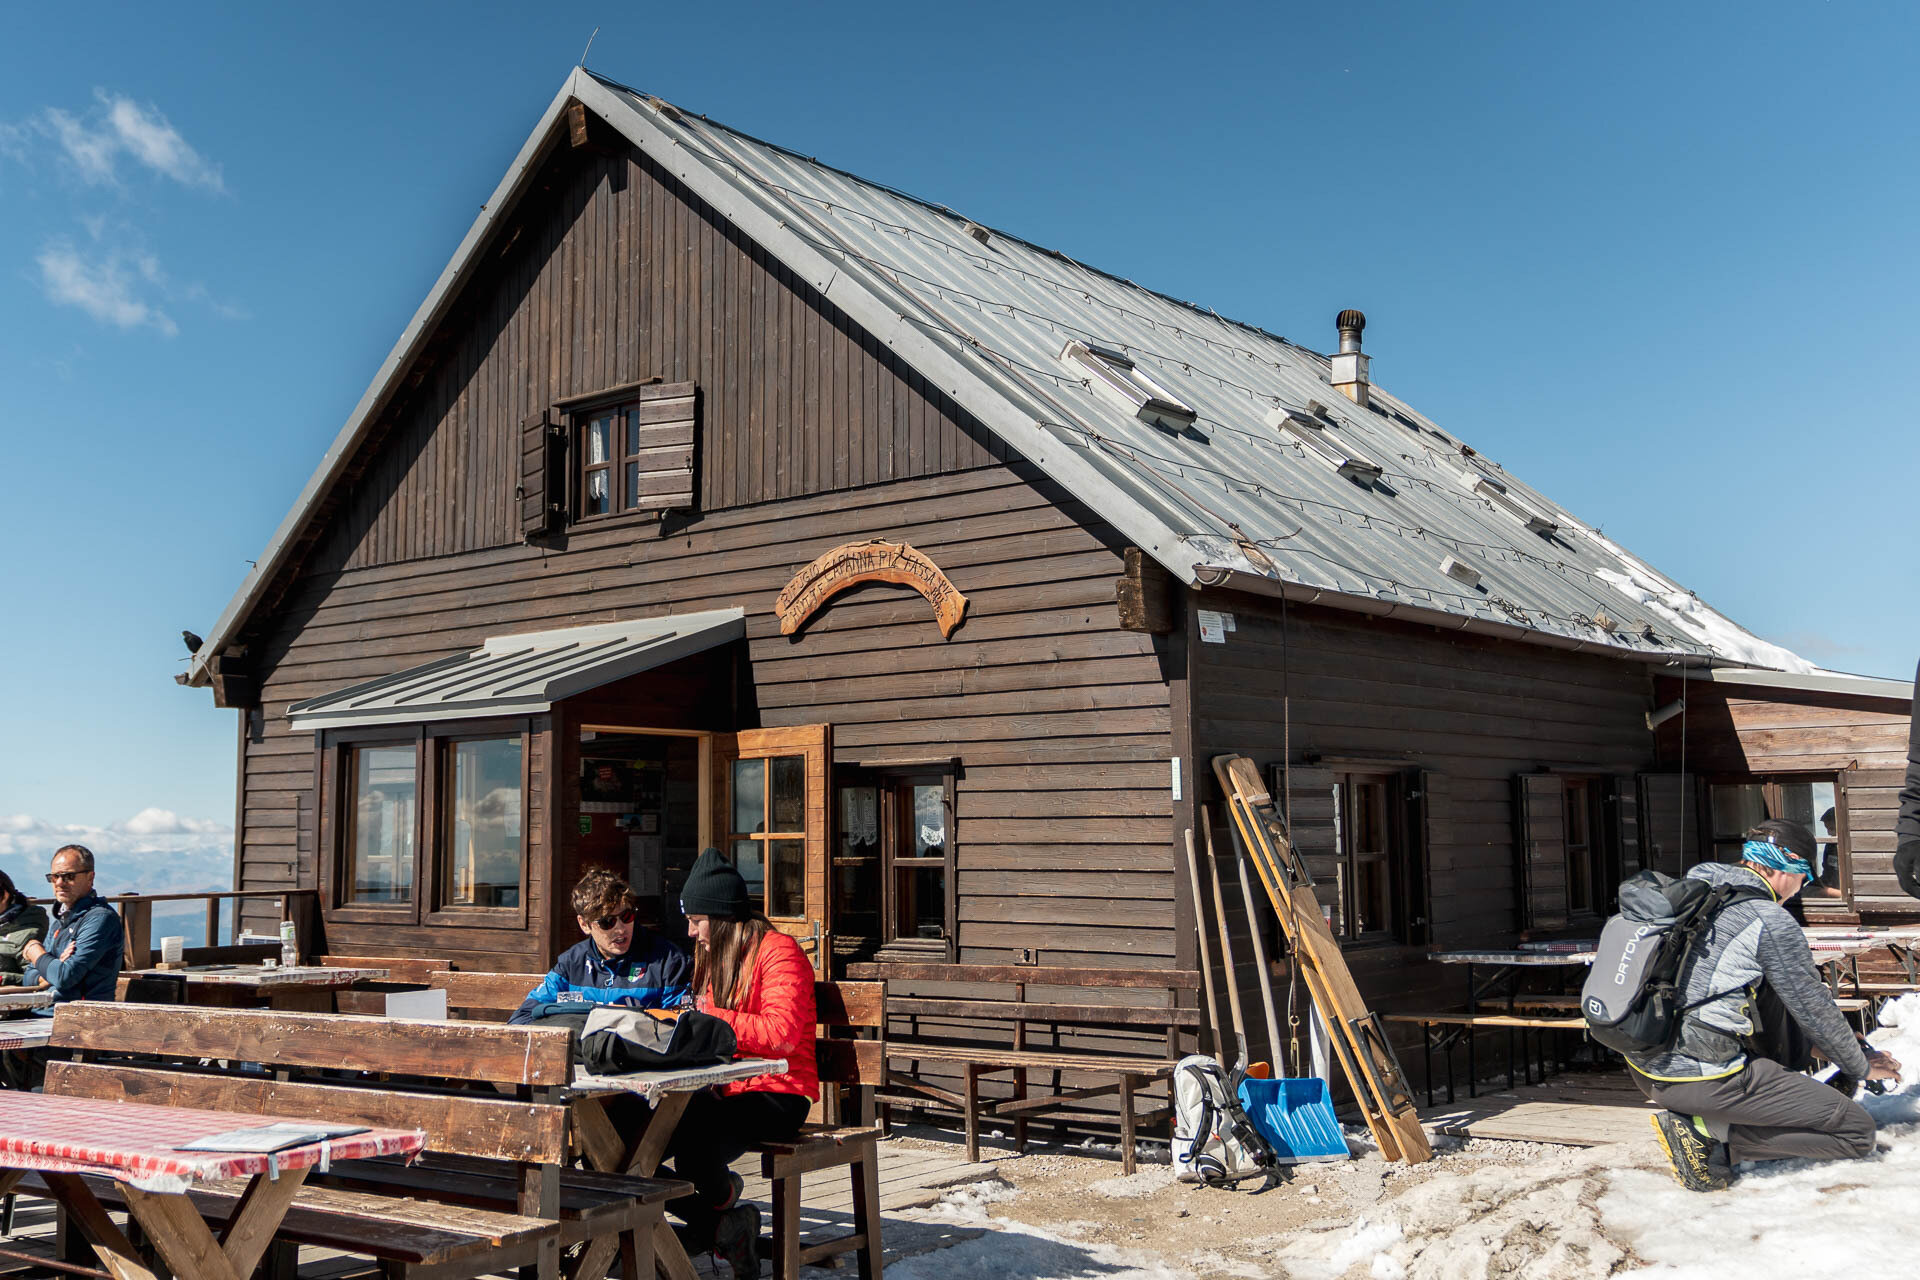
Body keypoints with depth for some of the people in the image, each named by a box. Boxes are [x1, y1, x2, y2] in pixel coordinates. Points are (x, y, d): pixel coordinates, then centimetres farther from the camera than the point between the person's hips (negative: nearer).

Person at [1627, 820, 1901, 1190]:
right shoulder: (1772, 923, -10)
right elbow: (1815, 1010, 0)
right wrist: (1861, 1066, 21)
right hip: (1702, 1076, -9)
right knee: (1857, 1130, 1)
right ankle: (1704, 1131, -7)